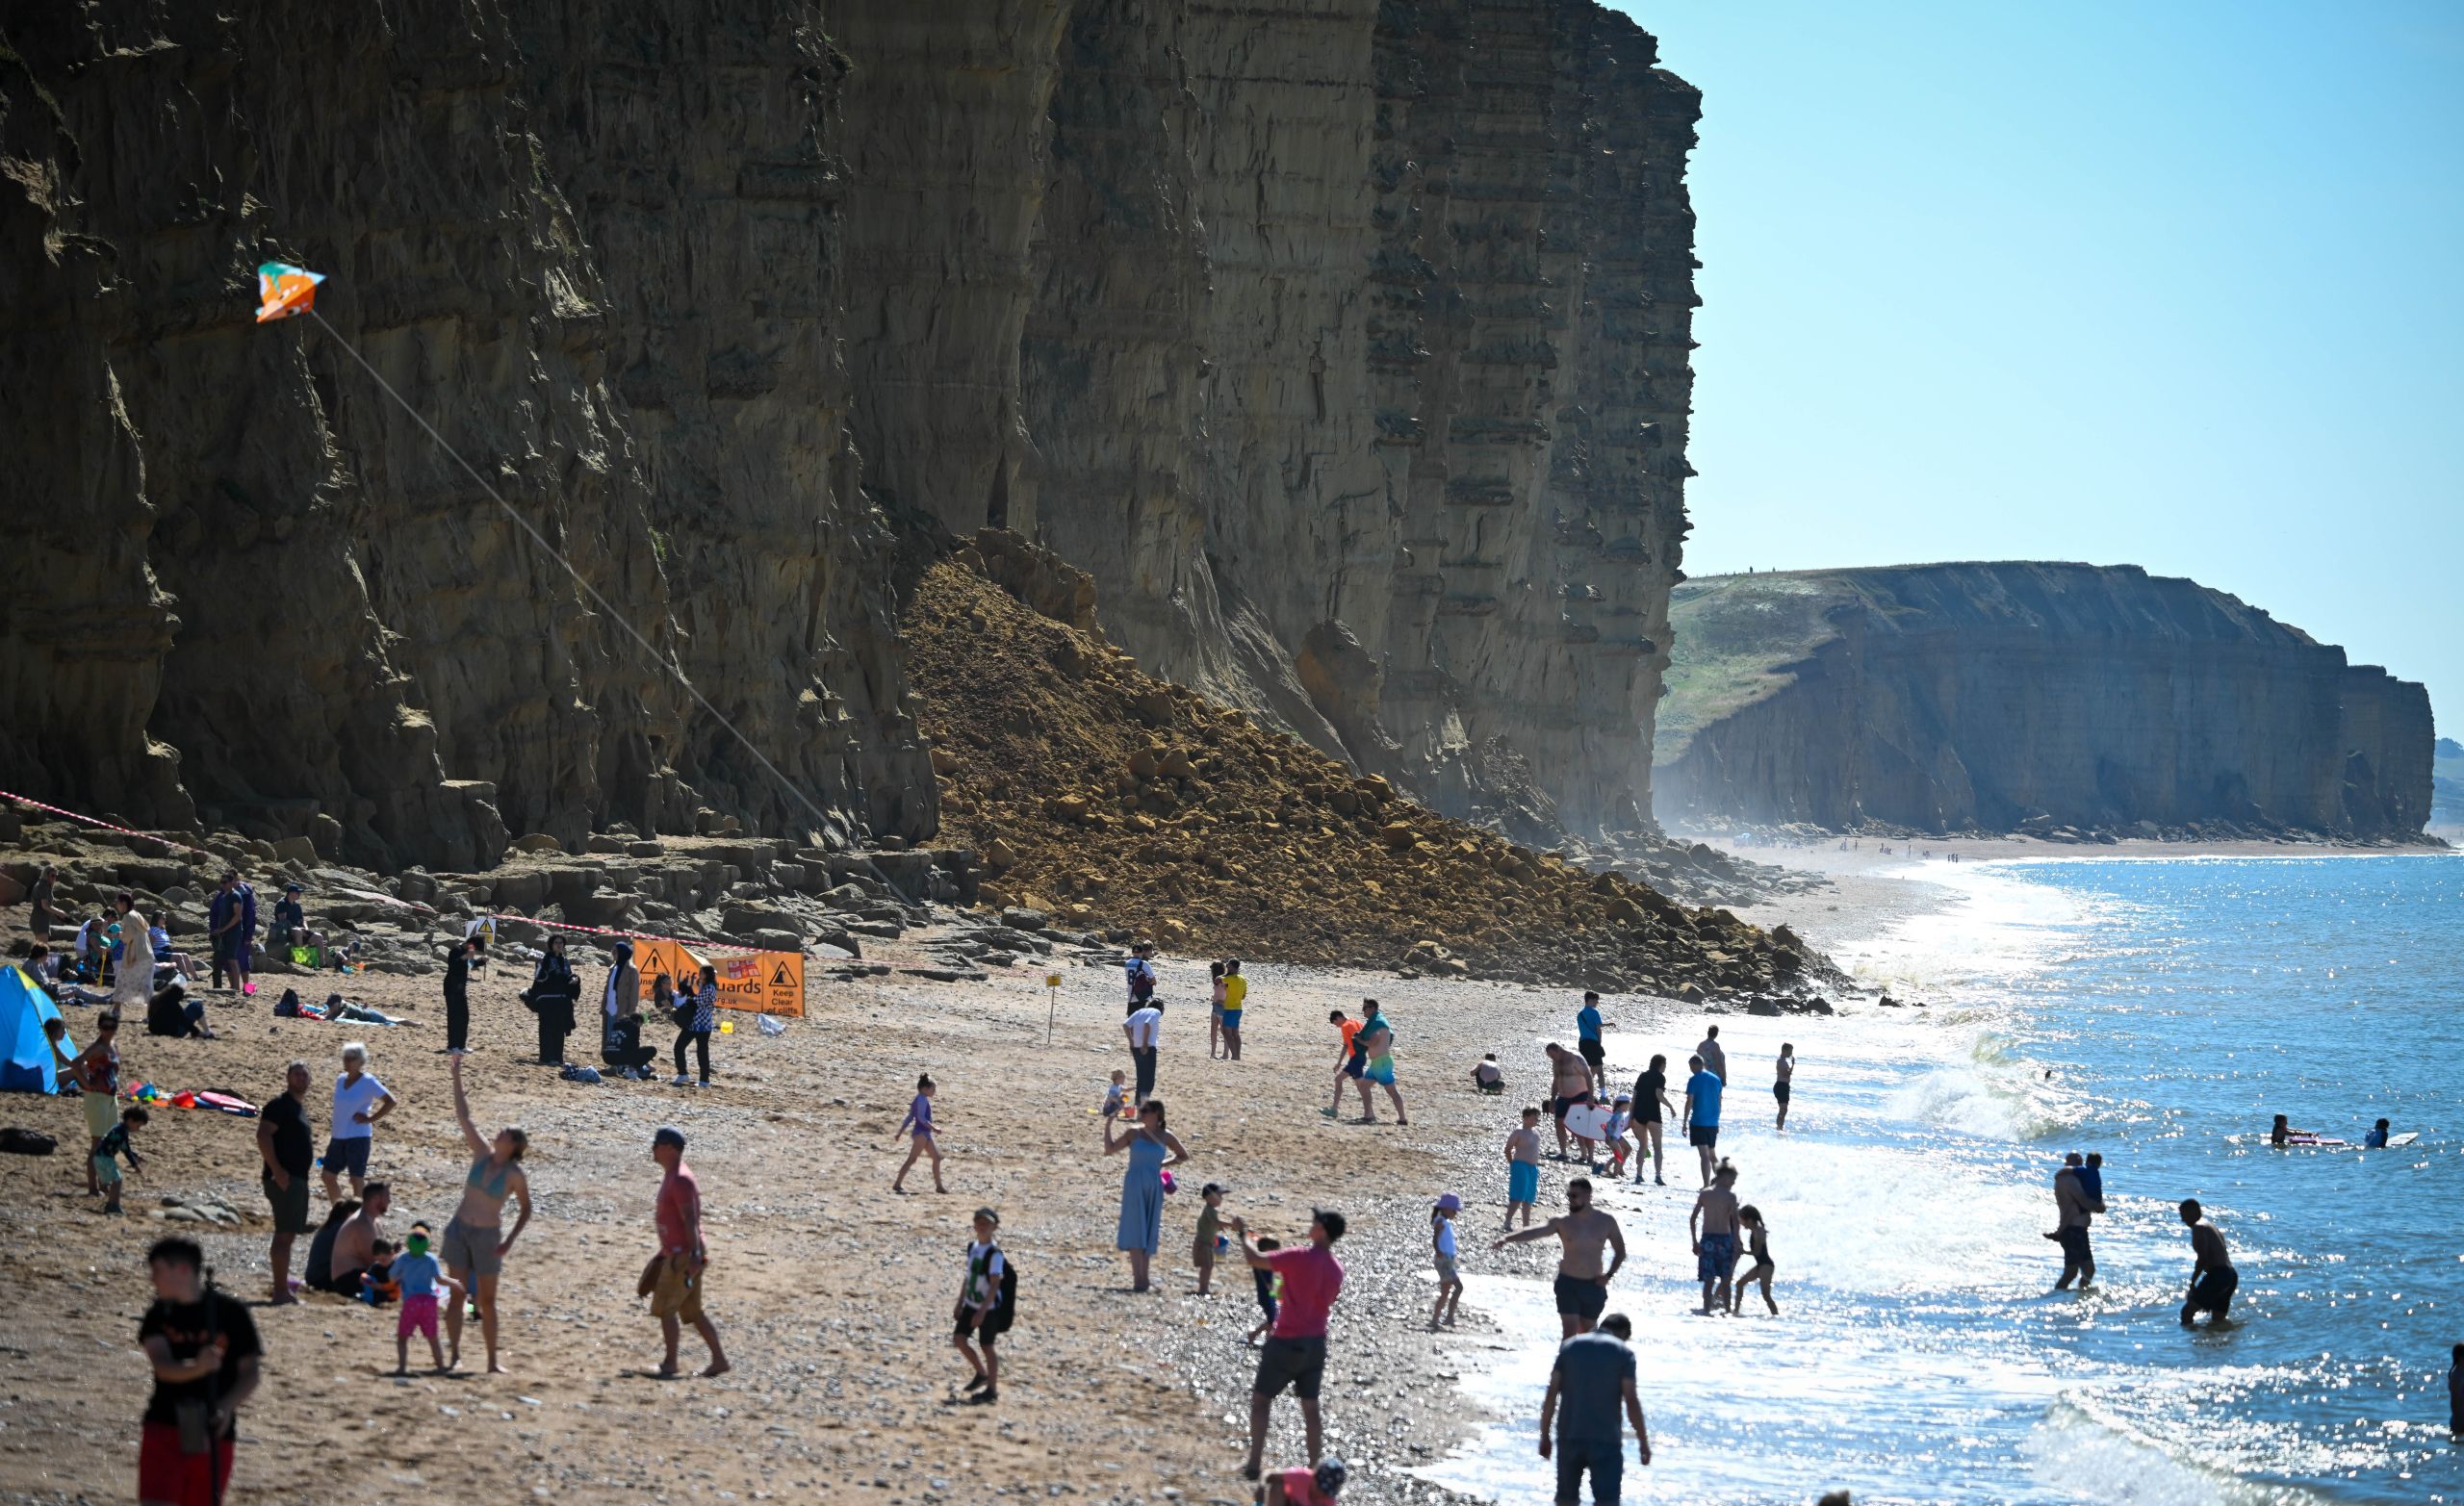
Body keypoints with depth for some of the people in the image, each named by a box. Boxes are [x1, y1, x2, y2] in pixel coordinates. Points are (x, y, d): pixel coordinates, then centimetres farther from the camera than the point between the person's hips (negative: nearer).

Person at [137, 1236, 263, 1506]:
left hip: (212, 1433, -1)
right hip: (164, 1426, 1)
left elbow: (252, 1372, -3)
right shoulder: (159, 1315, 2)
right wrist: (197, 1368, -35)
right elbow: (163, 1367, -14)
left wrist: (226, 1407, -21)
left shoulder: (231, 1312, -3)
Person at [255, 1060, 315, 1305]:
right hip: (284, 1178, -11)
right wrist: (276, 1170, -26)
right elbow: (263, 1135, -23)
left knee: (288, 1233, 17)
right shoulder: (280, 1104, -12)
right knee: (284, 1234, -12)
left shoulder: (299, 1106, 18)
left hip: (297, 1178, 11)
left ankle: (283, 1283, 25)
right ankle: (281, 1292, -14)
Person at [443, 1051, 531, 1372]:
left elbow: (526, 1210, 0)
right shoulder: (482, 1154, -1)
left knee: (487, 1300, 4)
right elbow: (463, 1115, -2)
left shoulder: (516, 1175, -9)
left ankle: (492, 1360, 11)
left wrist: (510, 1241, -11)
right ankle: (454, 1354, 6)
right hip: (459, 1228, 3)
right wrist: (456, 1075, -5)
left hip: (487, 1236, -3)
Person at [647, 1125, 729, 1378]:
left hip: (684, 1257, -10)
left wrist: (694, 1257, -26)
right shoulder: (670, 1175, 14)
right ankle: (719, 1359, 11)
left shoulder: (680, 1180, -17)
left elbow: (690, 1221, -22)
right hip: (676, 1254, 10)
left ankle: (670, 1363, 3)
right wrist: (665, 1250, 24)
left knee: (665, 1307, -4)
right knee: (692, 1311, 11)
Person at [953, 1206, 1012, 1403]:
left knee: (987, 1346, 0)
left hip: (989, 1307, -7)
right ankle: (981, 1374, 22)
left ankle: (992, 1389, 12)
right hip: (971, 1304, 7)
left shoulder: (994, 1254, -17)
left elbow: (995, 1284, -21)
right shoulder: (972, 1248, 7)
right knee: (958, 1338, 3)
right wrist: (960, 1304, 15)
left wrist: (982, 1311, -25)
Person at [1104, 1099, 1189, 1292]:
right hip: (1135, 1186, -2)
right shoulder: (1134, 1134, 2)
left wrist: (1164, 1164, 6)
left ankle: (1143, 1278, 11)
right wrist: (1108, 1125, -4)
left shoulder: (1165, 1137, 5)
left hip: (1154, 1188, 2)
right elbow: (1110, 1149, 2)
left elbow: (1184, 1156, 18)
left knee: (1148, 1232, 5)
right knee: (1135, 1231, -7)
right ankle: (1138, 1278, -9)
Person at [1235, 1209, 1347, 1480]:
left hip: (1286, 1343, -6)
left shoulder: (1300, 1257, -19)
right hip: (1316, 1344, 6)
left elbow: (1255, 1260, -17)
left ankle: (1254, 1465, 5)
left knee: (1261, 1399, 7)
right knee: (1310, 1407, 12)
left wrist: (1242, 1233, 0)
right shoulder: (1336, 1269, 2)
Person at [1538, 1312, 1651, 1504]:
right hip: (1606, 1438, -3)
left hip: (1569, 1436, 3)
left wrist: (1544, 1436, 8)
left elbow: (1551, 1394, 3)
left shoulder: (1570, 1346, 8)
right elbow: (1631, 1401, -8)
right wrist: (1643, 1441, -2)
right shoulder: (1623, 1353, -1)